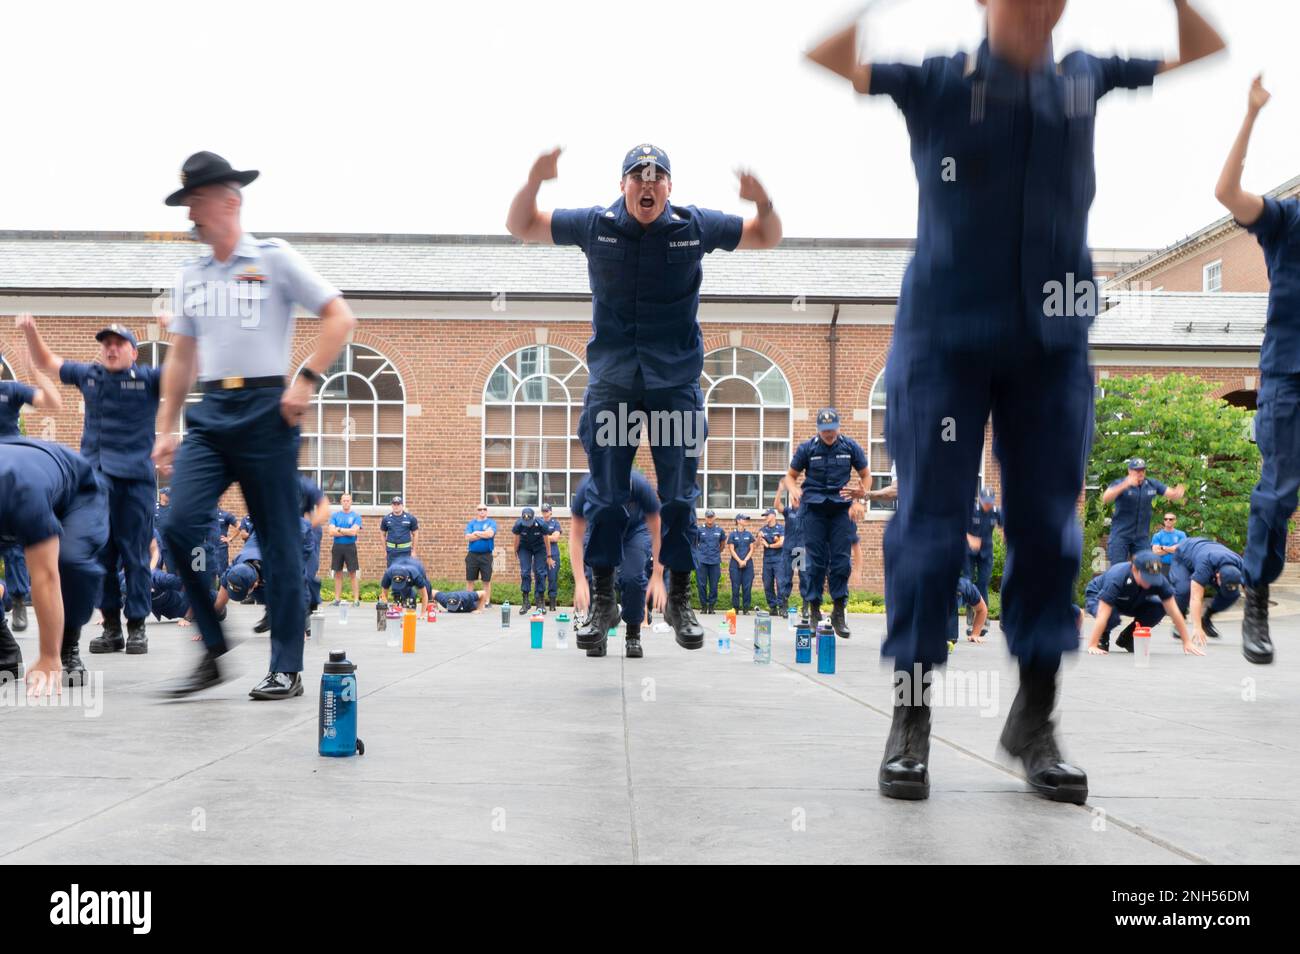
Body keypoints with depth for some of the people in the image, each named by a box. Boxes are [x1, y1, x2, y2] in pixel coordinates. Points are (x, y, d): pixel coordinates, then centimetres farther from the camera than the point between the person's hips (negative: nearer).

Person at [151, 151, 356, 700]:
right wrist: (165, 429, 14)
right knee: (179, 525, -11)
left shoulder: (274, 259, 1)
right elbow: (180, 359, 19)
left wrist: (307, 380, -12)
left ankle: (286, 669, 8)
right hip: (210, 414, 5)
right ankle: (213, 652, 3)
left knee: (279, 541, -1)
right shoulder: (190, 277, 17)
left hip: (264, 408, -5)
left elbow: (340, 318, -3)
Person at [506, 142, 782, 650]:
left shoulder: (695, 226, -1)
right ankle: (603, 598, 17)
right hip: (610, 384, 0)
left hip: (677, 384, 0)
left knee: (679, 497, 4)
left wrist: (762, 201, -13)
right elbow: (520, 226, 5)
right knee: (607, 497, 4)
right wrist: (535, 180, -14)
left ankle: (679, 599, 17)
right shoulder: (595, 224, -1)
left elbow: (766, 237, 9)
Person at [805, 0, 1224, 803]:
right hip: (945, 338, -3)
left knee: (1048, 529, 4)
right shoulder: (937, 82, 0)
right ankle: (911, 719, 10)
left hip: (1053, 343, 3)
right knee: (931, 526, -1)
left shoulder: (1086, 79, 9)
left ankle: (1035, 719, 17)